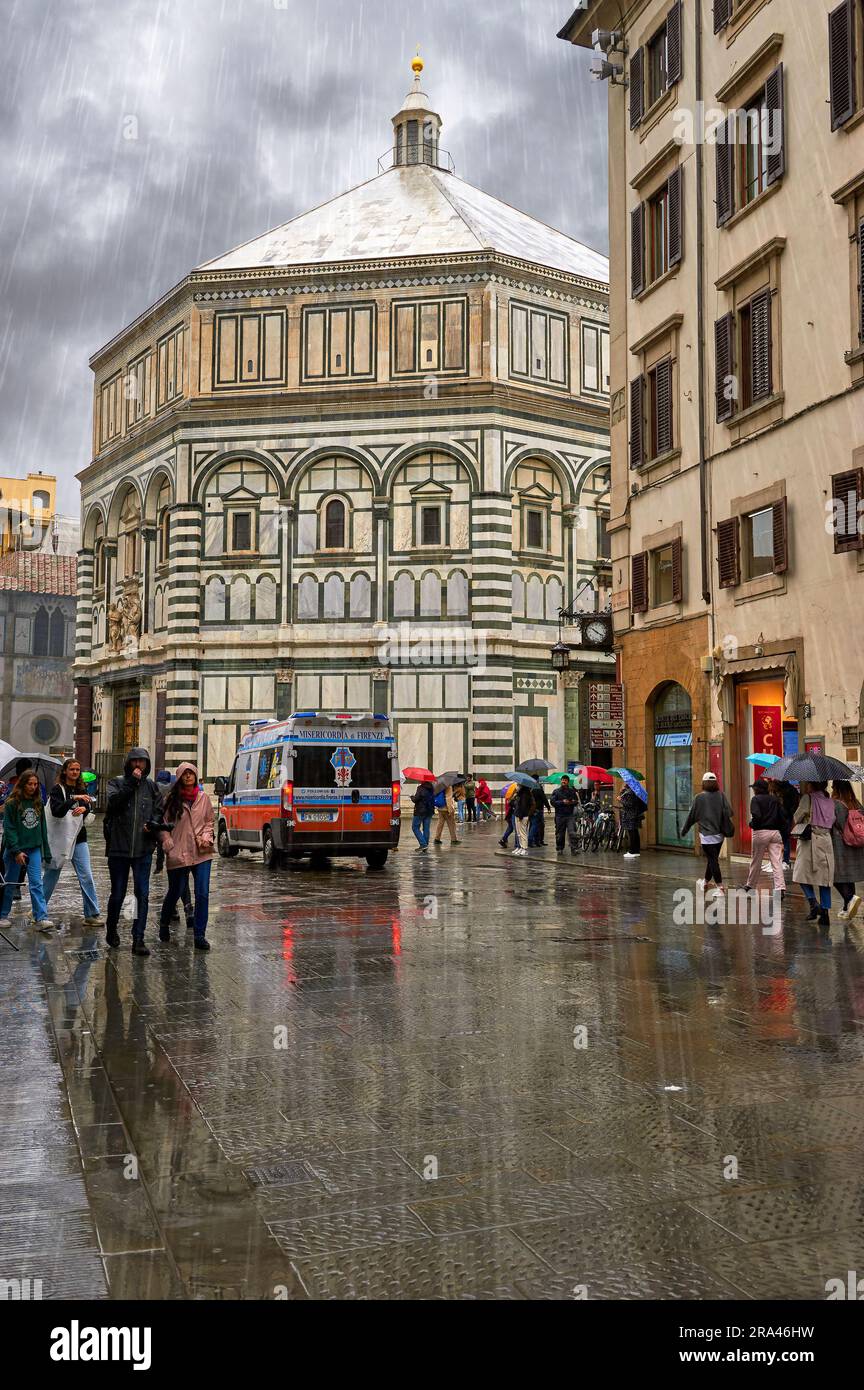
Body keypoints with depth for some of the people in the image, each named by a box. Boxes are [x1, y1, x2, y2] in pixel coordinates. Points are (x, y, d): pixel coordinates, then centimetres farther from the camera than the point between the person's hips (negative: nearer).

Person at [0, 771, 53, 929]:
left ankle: (41, 918, -12)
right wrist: (16, 851, -18)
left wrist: (46, 852, 8)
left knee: (36, 883, -6)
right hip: (14, 849, -3)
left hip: (34, 849, 3)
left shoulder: (38, 803, 6)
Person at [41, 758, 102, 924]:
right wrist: (74, 799, -29)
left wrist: (84, 808, -21)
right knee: (51, 875, 7)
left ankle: (92, 915, -4)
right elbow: (56, 811, -18)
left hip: (79, 838, 3)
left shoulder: (82, 789, 10)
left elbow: (90, 806, 2)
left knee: (86, 876, -5)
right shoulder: (58, 789, -5)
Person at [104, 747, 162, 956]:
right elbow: (114, 801, -15)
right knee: (117, 893, 8)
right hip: (118, 847, -1)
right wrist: (131, 782, -18)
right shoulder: (117, 782, 4)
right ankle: (111, 929, 32)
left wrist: (152, 824, -6)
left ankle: (138, 939, -2)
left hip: (143, 848, 1)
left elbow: (158, 810, 13)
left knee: (142, 894, -5)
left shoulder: (151, 786, 10)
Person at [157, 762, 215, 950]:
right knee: (174, 893, 12)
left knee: (202, 894, -6)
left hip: (201, 853, 1)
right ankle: (164, 924, 39)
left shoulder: (203, 798, 7)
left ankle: (200, 935, 1)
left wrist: (206, 836, -1)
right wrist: (167, 842, -11)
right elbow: (163, 823, 4)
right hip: (178, 854, -1)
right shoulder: (171, 799, 1)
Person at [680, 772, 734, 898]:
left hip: (707, 835, -5)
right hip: (719, 834, 5)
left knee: (712, 860, -3)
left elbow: (692, 816, -2)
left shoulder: (699, 798, -9)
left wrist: (683, 831, 9)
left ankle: (720, 887, -9)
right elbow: (729, 812, -7)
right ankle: (706, 882, 38)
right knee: (712, 858, 19)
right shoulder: (721, 795, -1)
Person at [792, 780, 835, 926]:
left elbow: (797, 818, -2)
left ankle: (813, 903, -16)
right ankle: (825, 912, 3)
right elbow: (832, 821, 13)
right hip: (826, 840, 5)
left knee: (803, 874, 3)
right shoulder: (830, 801, 10)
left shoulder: (808, 798, -7)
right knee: (824, 876, 6)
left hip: (810, 840, -5)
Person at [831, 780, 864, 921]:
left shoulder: (835, 804, -13)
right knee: (849, 876, 12)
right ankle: (847, 909, 16)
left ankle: (850, 898, -22)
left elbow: (830, 825, -14)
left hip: (839, 846, -6)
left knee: (837, 877, 1)